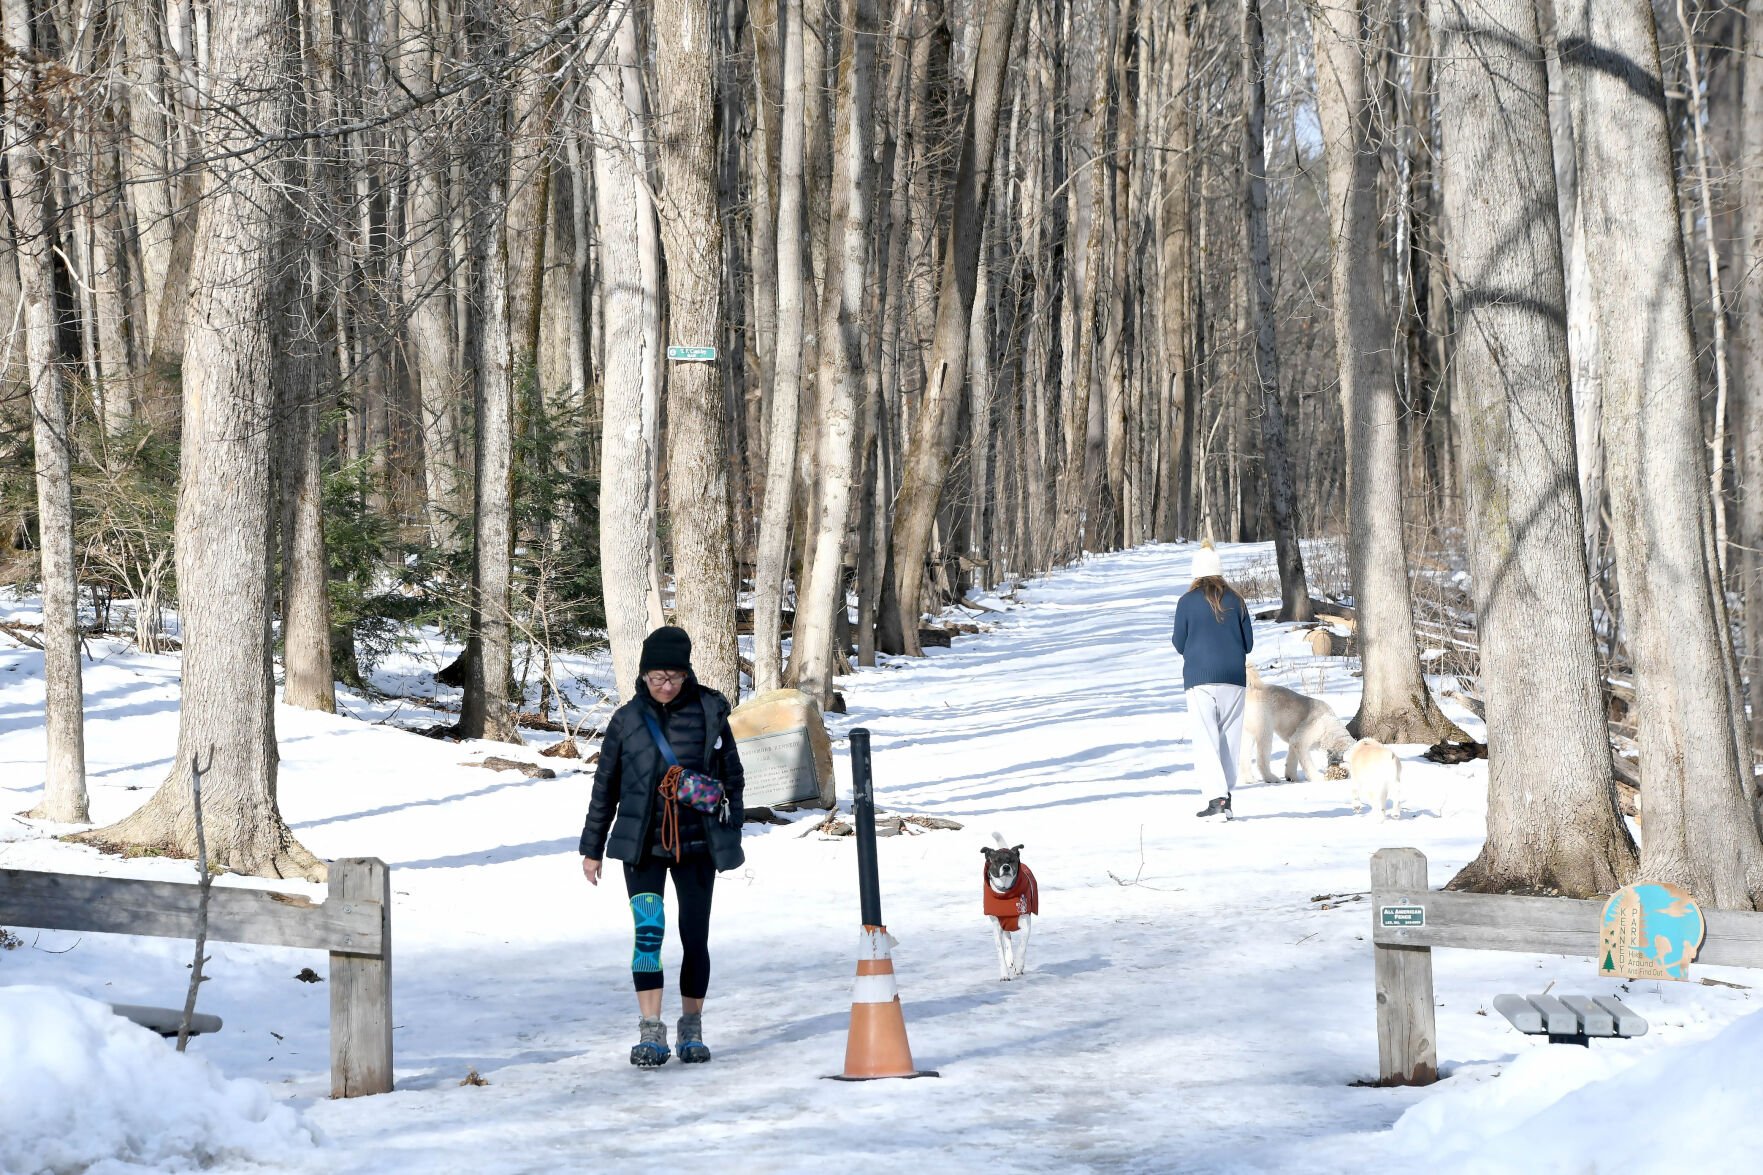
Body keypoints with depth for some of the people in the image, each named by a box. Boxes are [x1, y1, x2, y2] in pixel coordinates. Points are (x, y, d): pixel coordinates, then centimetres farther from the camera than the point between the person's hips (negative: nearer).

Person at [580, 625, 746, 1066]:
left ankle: (692, 1030, 17)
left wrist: (730, 834, 4)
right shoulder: (627, 719, 1)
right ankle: (651, 1033, -9)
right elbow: (605, 787, 10)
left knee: (695, 938, 3)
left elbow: (732, 775, 8)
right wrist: (591, 849, 12)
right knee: (648, 931, -12)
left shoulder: (709, 712, -1)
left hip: (696, 844, 0)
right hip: (642, 844, 0)